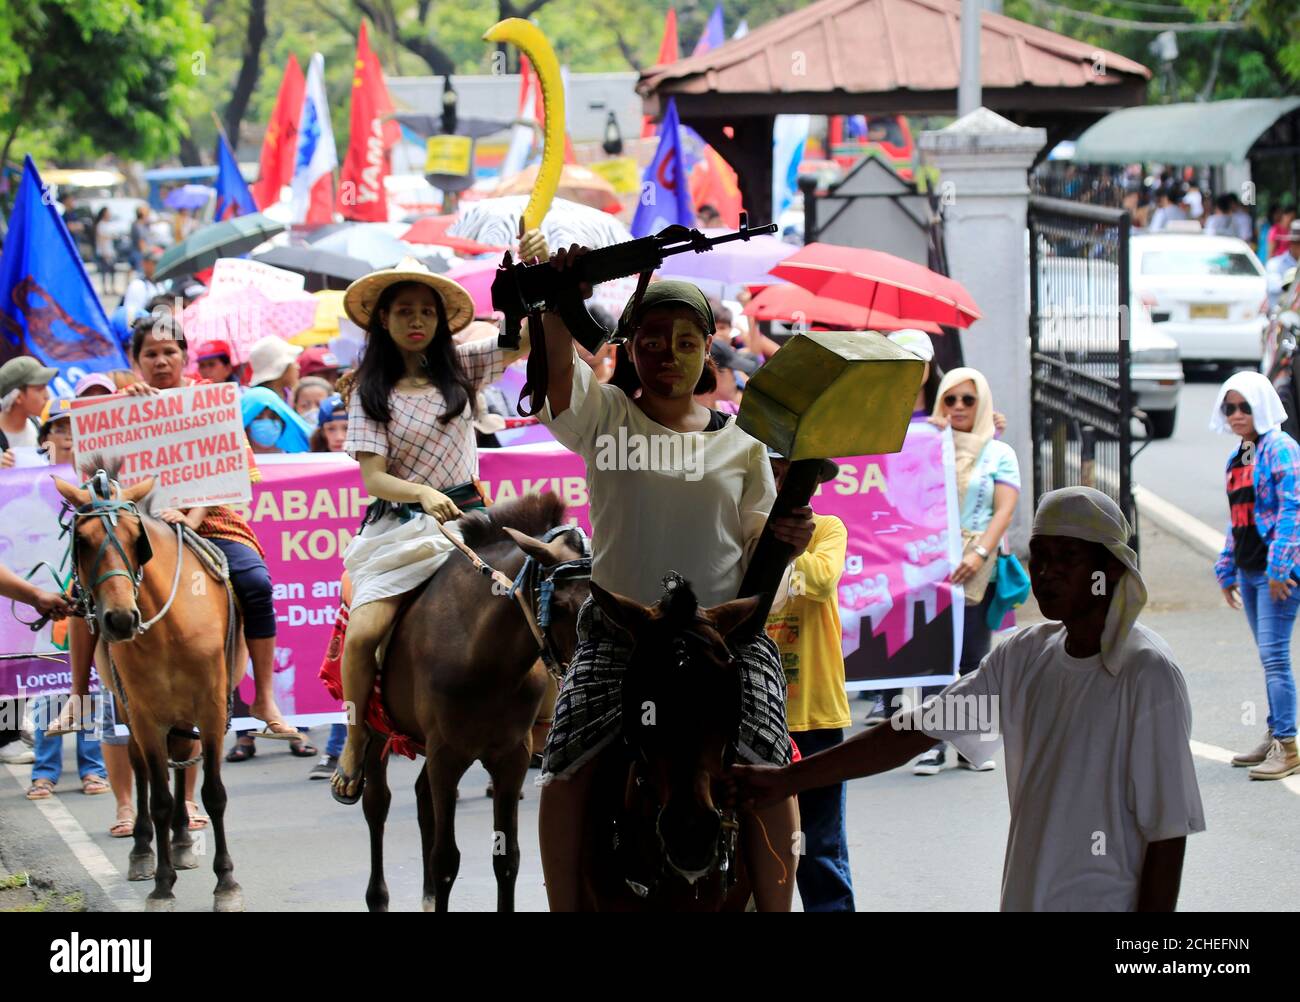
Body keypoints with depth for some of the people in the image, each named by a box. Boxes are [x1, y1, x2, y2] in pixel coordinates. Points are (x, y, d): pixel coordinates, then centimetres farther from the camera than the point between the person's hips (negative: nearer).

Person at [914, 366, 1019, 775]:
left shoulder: (999, 453, 8)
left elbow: (1004, 510, -3)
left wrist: (980, 553, -16)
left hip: (977, 568, 0)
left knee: (973, 656, 0)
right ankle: (934, 743, -6)